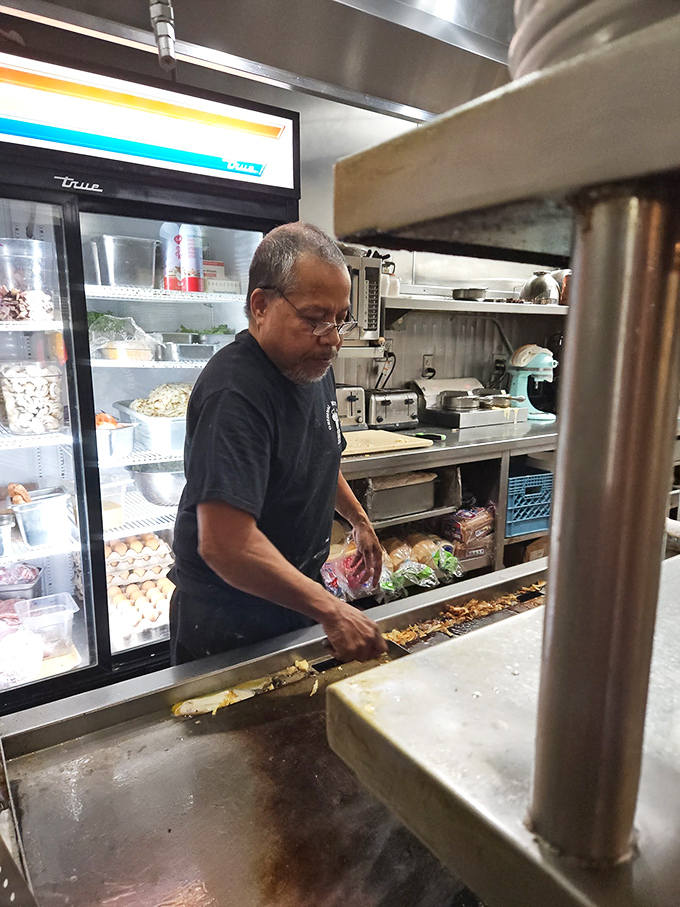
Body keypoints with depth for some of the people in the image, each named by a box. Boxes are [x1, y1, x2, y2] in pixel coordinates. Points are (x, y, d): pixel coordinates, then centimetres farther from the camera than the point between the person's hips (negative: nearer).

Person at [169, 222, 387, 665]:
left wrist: (359, 520, 23)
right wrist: (330, 610, -33)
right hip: (226, 624, -8)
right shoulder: (235, 393, -29)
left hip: (296, 597, 8)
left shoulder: (313, 366, 2)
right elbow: (223, 544, -36)